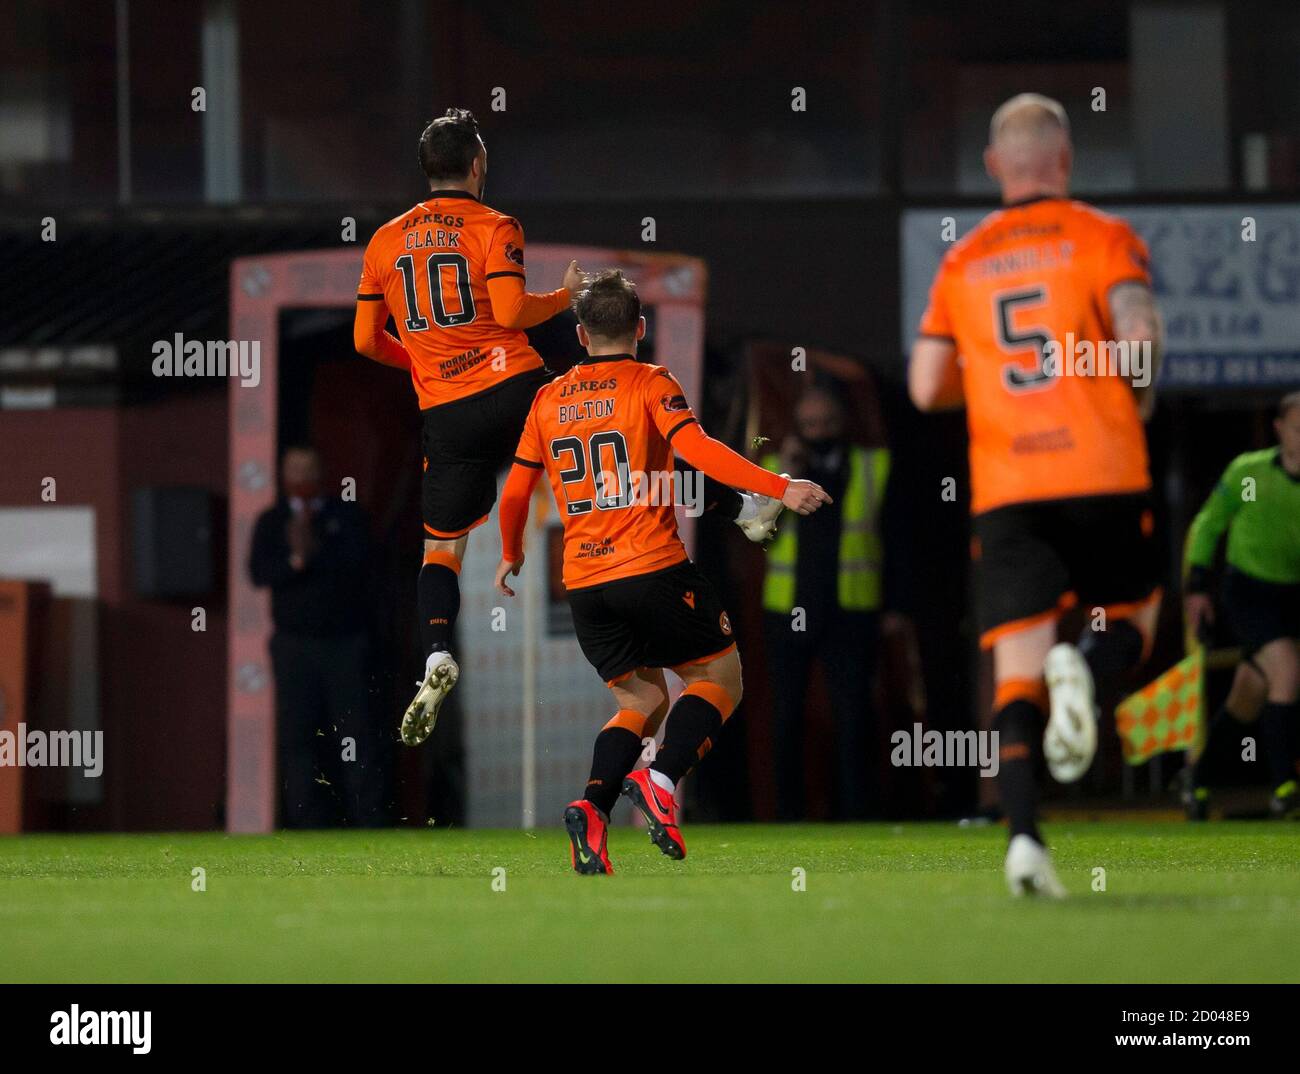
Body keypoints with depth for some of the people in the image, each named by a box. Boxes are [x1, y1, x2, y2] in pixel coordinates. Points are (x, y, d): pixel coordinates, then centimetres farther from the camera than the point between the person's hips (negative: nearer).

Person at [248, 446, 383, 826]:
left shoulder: (346, 514, 6)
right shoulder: (271, 521, 9)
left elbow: (358, 559, -9)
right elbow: (259, 571, -5)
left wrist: (314, 550, -17)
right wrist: (295, 561, -20)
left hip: (345, 642, -1)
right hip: (294, 645, 1)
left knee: (357, 732, -5)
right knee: (297, 735, -2)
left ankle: (369, 820, -2)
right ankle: (308, 822, 1)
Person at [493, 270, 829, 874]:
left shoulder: (549, 400, 12)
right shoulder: (651, 385, -1)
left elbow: (515, 492, 17)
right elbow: (698, 450, -17)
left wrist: (511, 555, 35)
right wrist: (780, 488, -22)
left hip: (583, 583, 5)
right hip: (653, 570, -5)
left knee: (642, 699, 16)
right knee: (719, 678, 9)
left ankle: (593, 805, -10)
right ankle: (661, 780, -16)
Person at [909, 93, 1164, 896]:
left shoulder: (964, 262, 13)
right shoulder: (1103, 238, 3)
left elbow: (927, 387, 9)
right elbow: (1139, 333, -13)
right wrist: (1139, 398, 7)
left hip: (1004, 489, 2)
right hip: (1102, 472, -2)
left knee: (1016, 670, -1)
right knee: (1132, 619, 17)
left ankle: (1023, 832, -20)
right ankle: (1086, 672, -20)